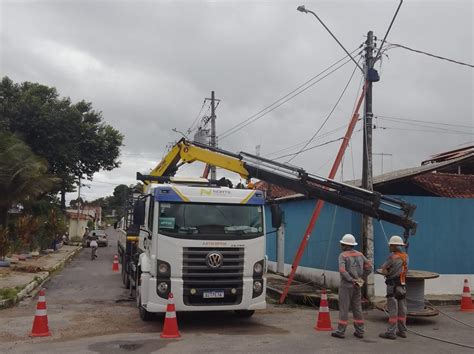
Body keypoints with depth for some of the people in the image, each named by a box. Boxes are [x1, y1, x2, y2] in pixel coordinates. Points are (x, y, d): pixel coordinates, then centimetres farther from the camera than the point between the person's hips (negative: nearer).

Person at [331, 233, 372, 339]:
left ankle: (340, 332, 2)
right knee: (357, 308, 11)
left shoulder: (343, 255, -10)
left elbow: (342, 270, -23)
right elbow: (369, 266, 9)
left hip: (346, 285, -6)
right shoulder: (359, 254, 8)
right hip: (357, 286, 6)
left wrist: (352, 280, -17)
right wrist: (361, 278, 9)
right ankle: (359, 331, 13)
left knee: (344, 308, -2)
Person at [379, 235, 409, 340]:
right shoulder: (405, 256, 8)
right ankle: (402, 331, 18)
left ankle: (391, 332, -2)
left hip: (393, 285, -8)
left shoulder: (392, 257, -16)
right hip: (402, 285, 8)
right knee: (402, 308, 11)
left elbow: (383, 268, -7)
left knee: (393, 309, -5)